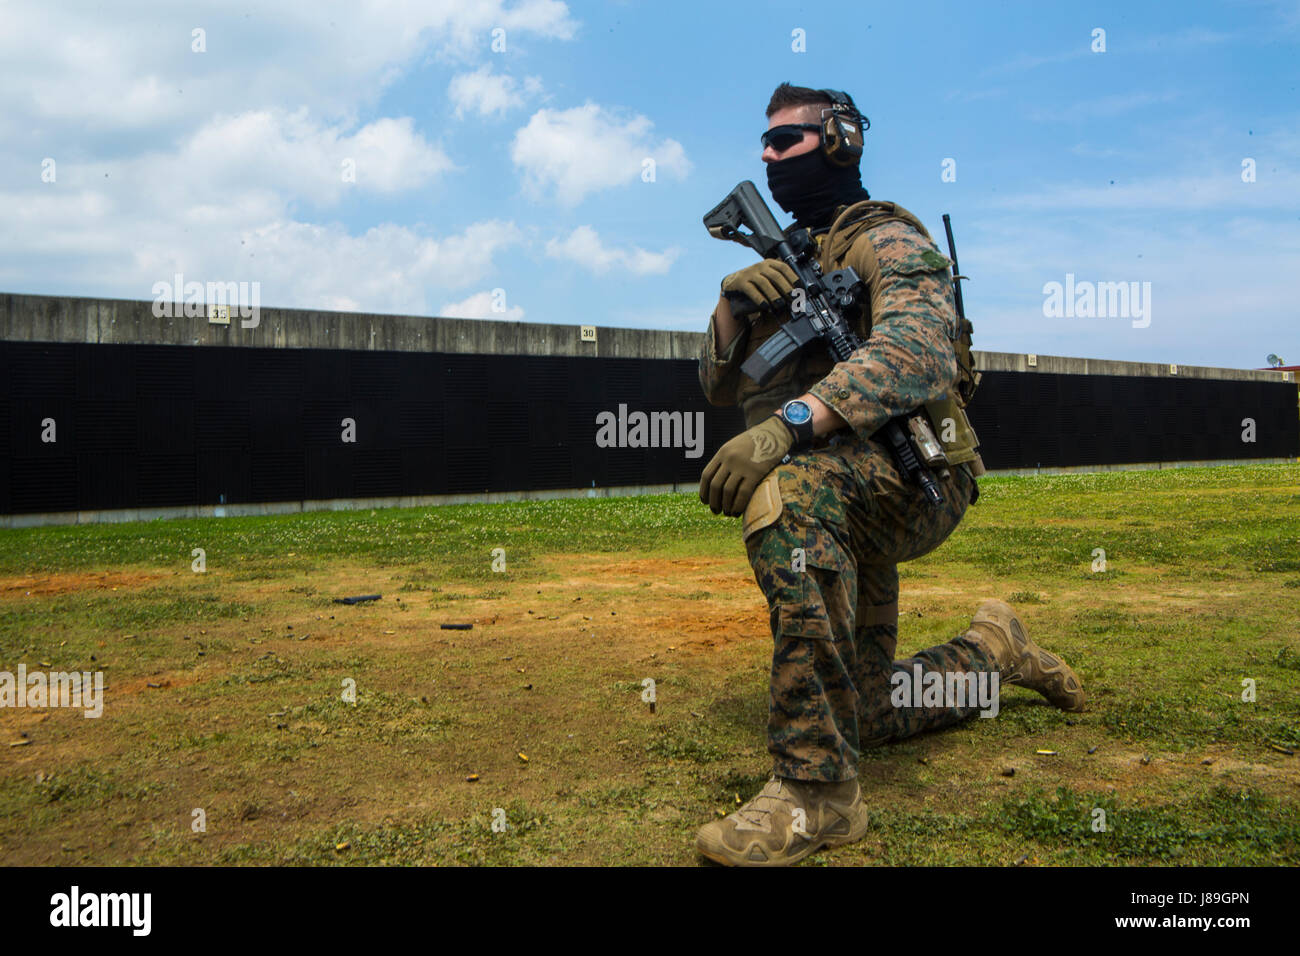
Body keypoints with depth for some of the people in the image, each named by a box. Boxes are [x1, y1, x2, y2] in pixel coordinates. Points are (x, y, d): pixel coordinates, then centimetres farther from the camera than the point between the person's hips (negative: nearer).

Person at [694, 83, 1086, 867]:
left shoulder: (886, 240, -5)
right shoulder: (786, 259, 18)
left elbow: (919, 347, -28)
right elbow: (718, 387, 12)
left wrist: (789, 422, -42)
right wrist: (735, 302, -10)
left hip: (916, 474, -8)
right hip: (841, 498, 8)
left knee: (789, 490, -41)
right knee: (863, 716, 13)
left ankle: (818, 789, -35)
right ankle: (989, 651, 39)